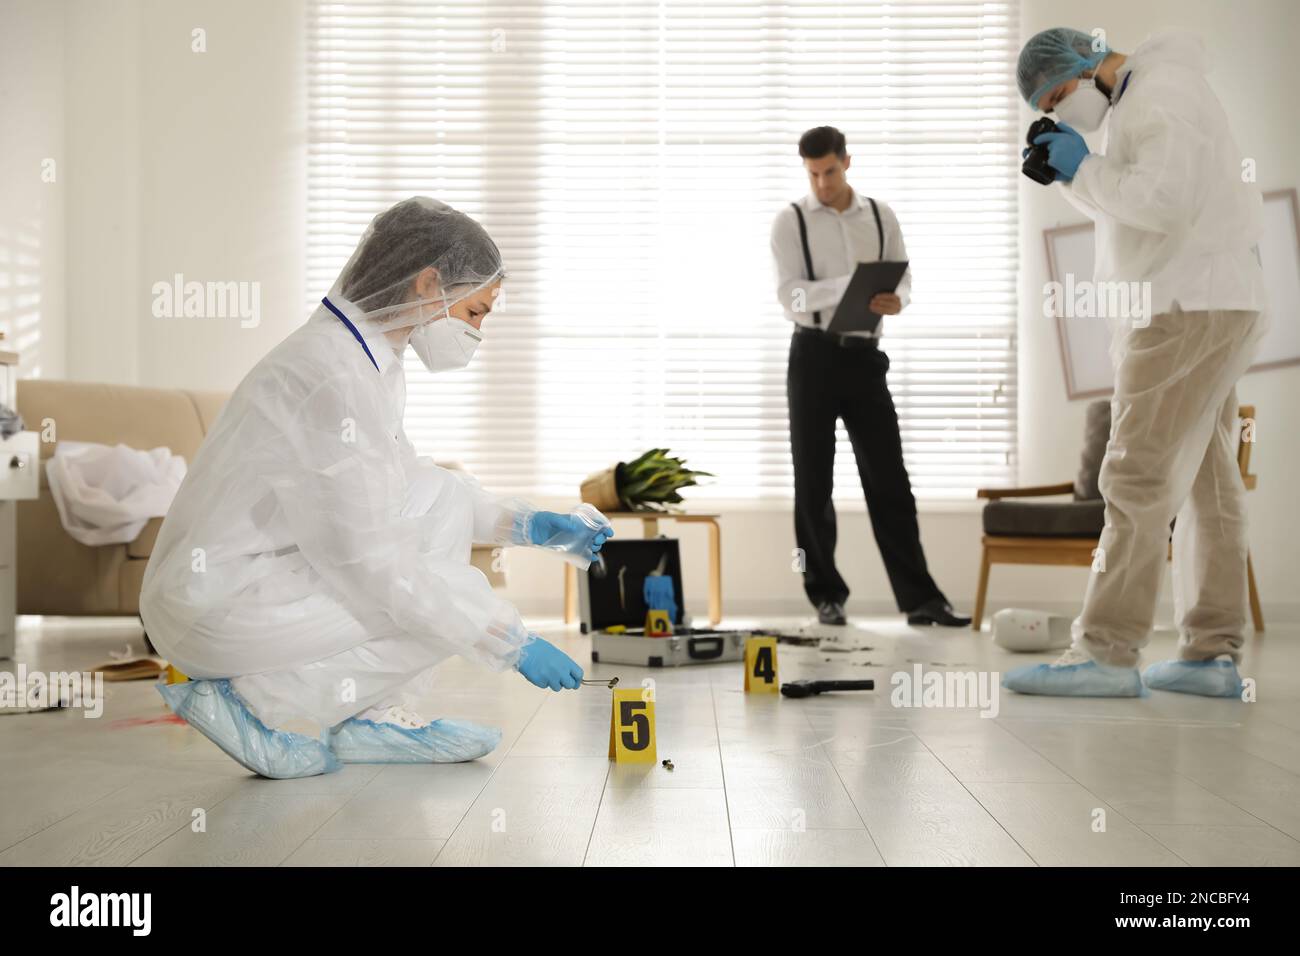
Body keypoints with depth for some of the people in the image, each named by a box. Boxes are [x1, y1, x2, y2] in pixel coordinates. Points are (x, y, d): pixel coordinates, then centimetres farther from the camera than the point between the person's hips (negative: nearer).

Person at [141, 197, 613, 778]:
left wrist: (525, 525, 9)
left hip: (270, 571, 9)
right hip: (220, 608, -9)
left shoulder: (362, 358, 6)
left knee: (444, 498, 7)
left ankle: (374, 717, 7)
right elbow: (373, 566, -24)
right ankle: (247, 697, -3)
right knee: (455, 595, -9)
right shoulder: (332, 377, -24)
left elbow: (398, 481, 20)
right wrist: (510, 642, -17)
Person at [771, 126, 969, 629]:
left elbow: (903, 276, 10)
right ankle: (827, 595, 14)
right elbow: (790, 295, -11)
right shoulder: (790, 221, -1)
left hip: (865, 356, 2)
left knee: (888, 479, 0)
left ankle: (919, 597, 1)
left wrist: (896, 300, -14)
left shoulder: (881, 216, 9)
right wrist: (849, 284, -26)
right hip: (814, 355, -2)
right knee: (813, 481, 4)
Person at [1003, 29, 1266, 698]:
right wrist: (1072, 174, 8)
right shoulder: (1139, 103, 22)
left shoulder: (1160, 92, -9)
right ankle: (1212, 655, 9)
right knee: (1208, 485, 7)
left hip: (1192, 308, -11)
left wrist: (1084, 169, -12)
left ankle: (1106, 653, -14)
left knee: (1138, 481, -13)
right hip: (1210, 311, 11)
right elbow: (1124, 208, 24)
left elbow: (1162, 199, -23)